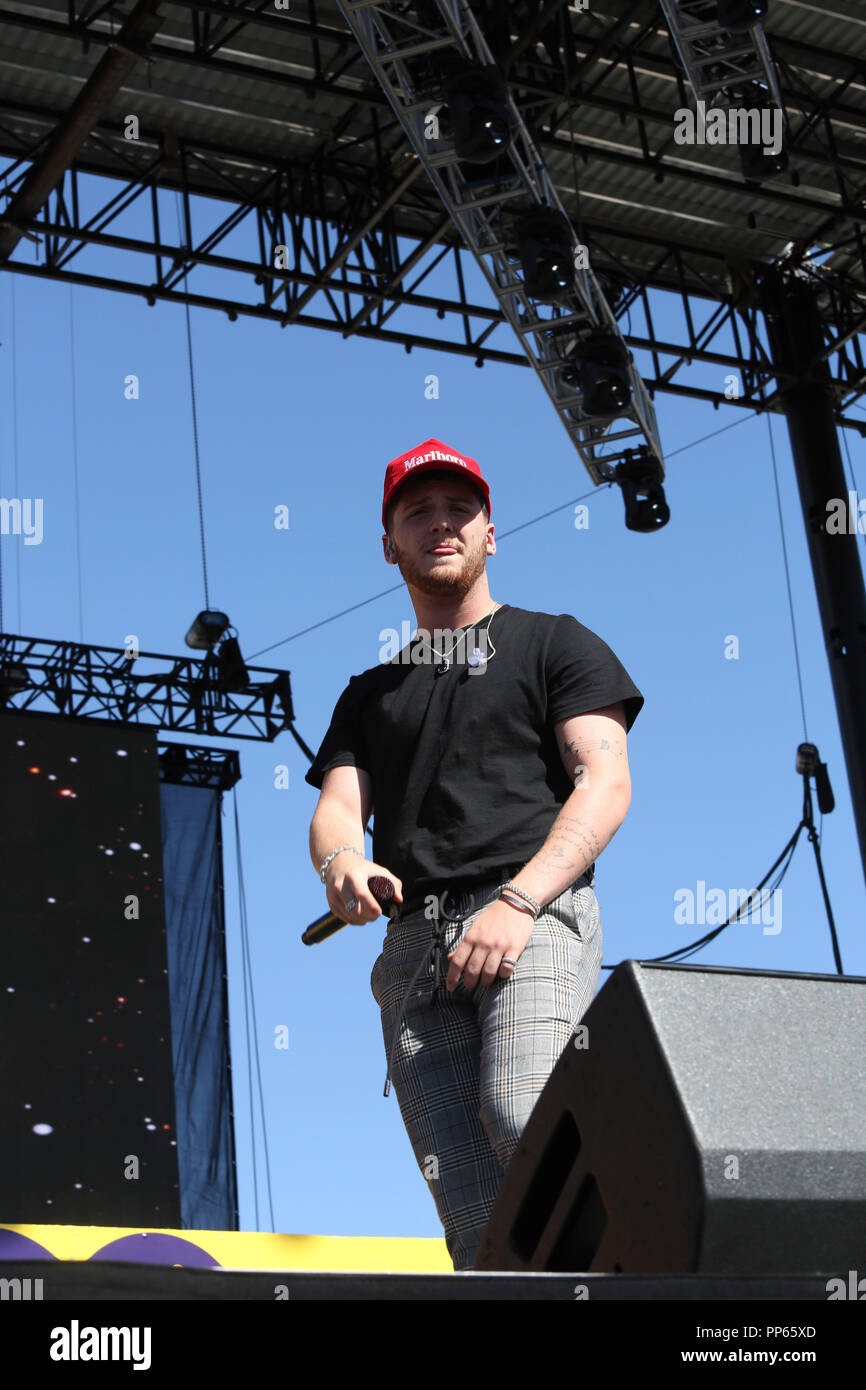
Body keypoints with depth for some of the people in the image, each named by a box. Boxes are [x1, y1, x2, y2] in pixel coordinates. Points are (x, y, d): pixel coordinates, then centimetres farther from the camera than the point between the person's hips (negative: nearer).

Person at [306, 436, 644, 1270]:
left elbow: (606, 784, 2)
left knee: (521, 1117, -31)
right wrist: (341, 862, -14)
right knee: (471, 1212, -6)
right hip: (416, 943, 4)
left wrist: (518, 903, -13)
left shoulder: (553, 643, 16)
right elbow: (337, 808, 14)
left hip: (537, 919, -4)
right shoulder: (370, 693, 28)